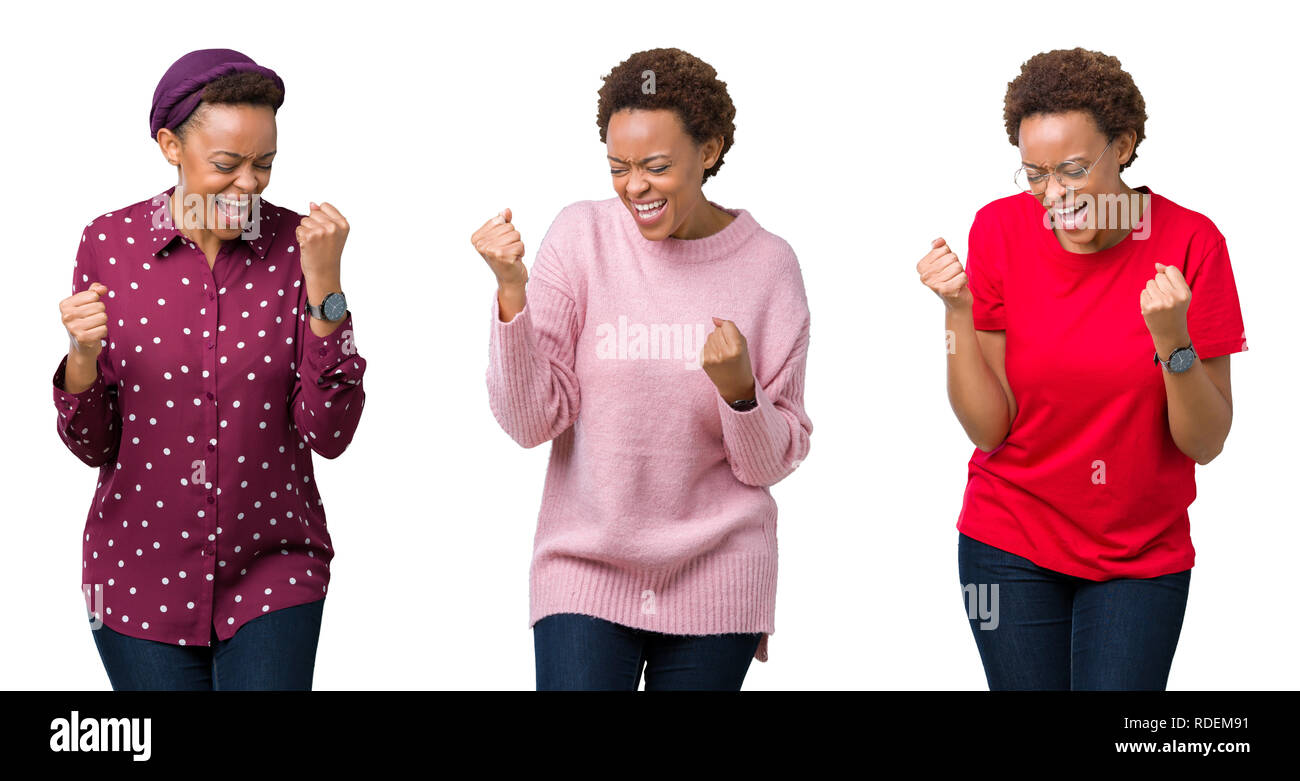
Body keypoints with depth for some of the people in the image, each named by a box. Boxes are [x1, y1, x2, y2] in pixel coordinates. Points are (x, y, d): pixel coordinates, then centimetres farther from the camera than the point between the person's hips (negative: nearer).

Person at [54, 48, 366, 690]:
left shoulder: (295, 244, -4)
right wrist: (82, 356, -20)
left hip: (271, 569, 0)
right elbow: (94, 446, 0)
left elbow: (329, 434, -10)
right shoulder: (111, 243, -4)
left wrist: (323, 285, -17)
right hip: (142, 573, 1)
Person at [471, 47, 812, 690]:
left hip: (714, 582, 1)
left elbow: (773, 462, 1)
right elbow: (531, 423, -8)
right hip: (585, 569, -1)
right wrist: (512, 290, -18)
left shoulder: (766, 263, -2)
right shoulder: (582, 236, -3)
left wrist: (739, 388, -19)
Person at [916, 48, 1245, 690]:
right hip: (1011, 545, 1)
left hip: (1143, 552, 0)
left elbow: (1206, 444, -10)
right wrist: (958, 310, -23)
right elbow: (989, 429, -10)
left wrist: (1173, 341, -27)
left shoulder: (1191, 243, -12)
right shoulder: (1001, 229, -9)